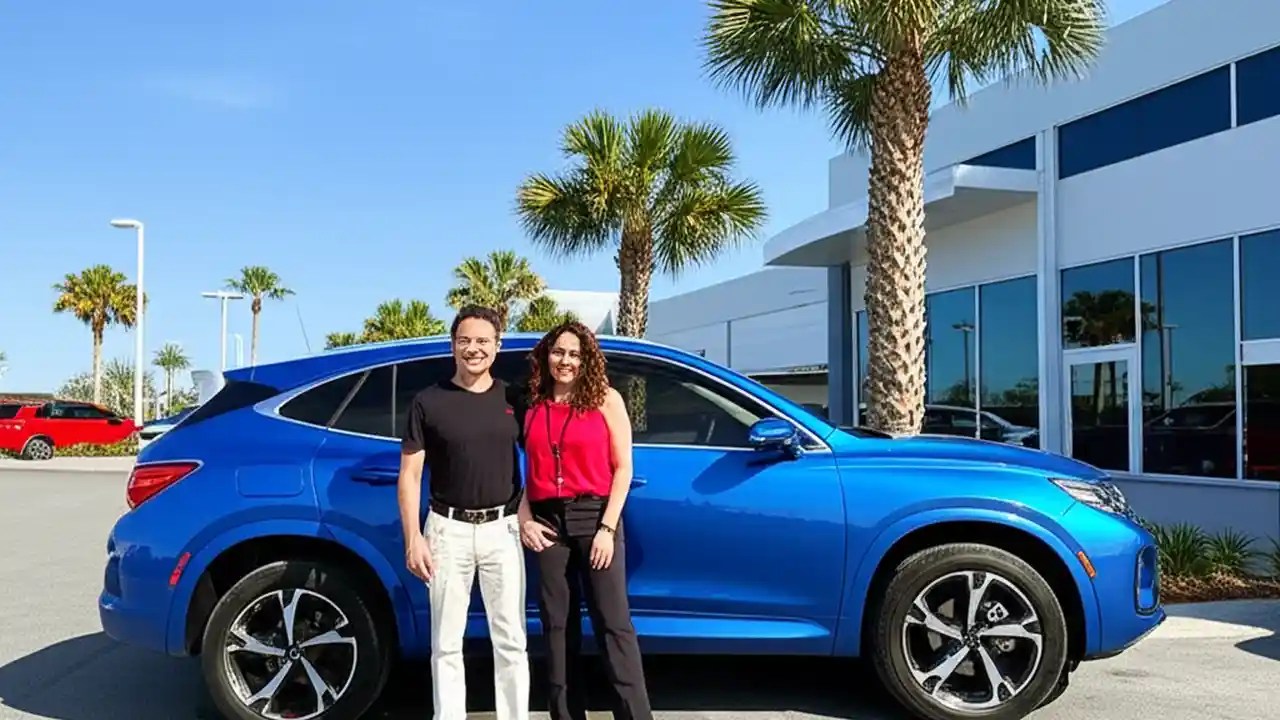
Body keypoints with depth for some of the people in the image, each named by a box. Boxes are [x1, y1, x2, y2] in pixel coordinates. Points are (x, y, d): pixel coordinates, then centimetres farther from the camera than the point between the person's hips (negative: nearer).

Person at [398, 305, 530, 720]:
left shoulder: (512, 399, 5)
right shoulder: (428, 402, 0)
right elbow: (410, 475, 0)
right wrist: (413, 538, -8)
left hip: (502, 529, 1)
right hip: (448, 530, -1)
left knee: (510, 640, 5)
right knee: (446, 643, 7)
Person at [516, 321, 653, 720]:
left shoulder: (606, 400, 1)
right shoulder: (531, 407, 10)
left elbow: (622, 468, -2)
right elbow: (524, 471, 13)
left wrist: (607, 526, -10)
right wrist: (524, 519, -1)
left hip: (594, 517, -3)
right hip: (548, 522, 3)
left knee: (613, 623, -4)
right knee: (557, 625, 7)